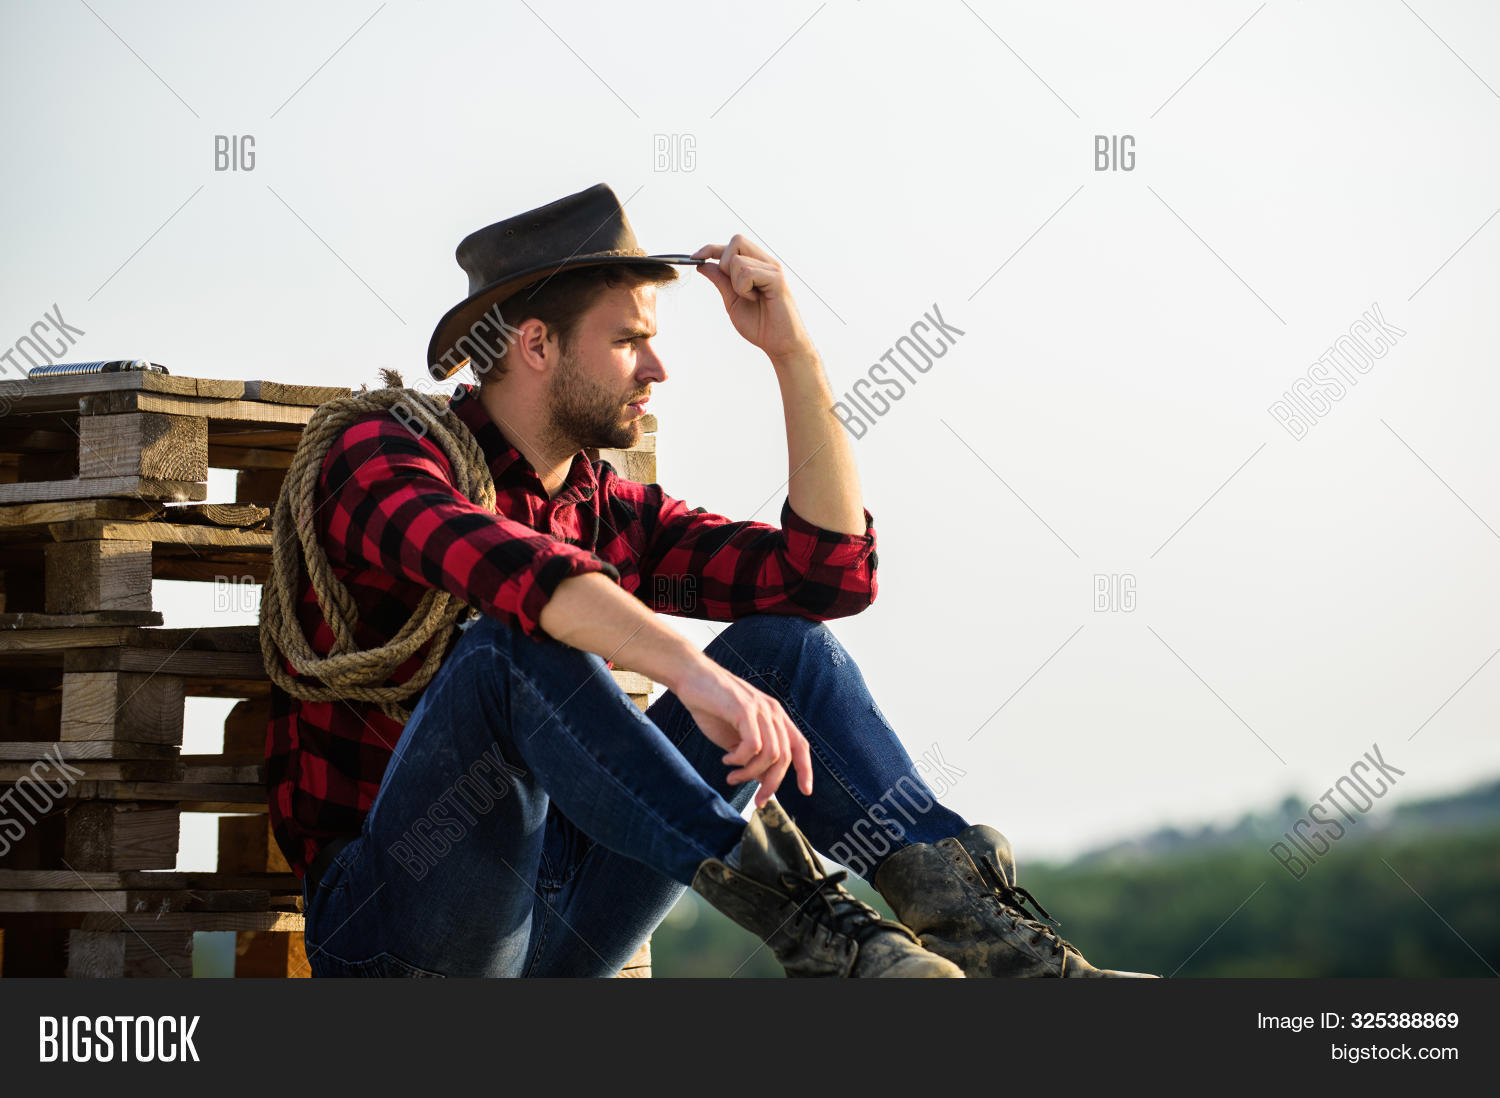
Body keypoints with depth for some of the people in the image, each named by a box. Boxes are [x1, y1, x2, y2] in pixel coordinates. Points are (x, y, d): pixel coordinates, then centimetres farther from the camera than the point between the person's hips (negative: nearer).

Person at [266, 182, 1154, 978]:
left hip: (551, 941, 6)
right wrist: (690, 670, -43)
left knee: (783, 645, -6)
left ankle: (968, 916, -26)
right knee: (518, 643, -32)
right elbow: (497, 562, -29)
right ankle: (802, 917, -41)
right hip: (392, 932, -6)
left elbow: (833, 572, 7)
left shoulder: (616, 513, 15)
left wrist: (793, 353, 2)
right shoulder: (384, 456, -5)